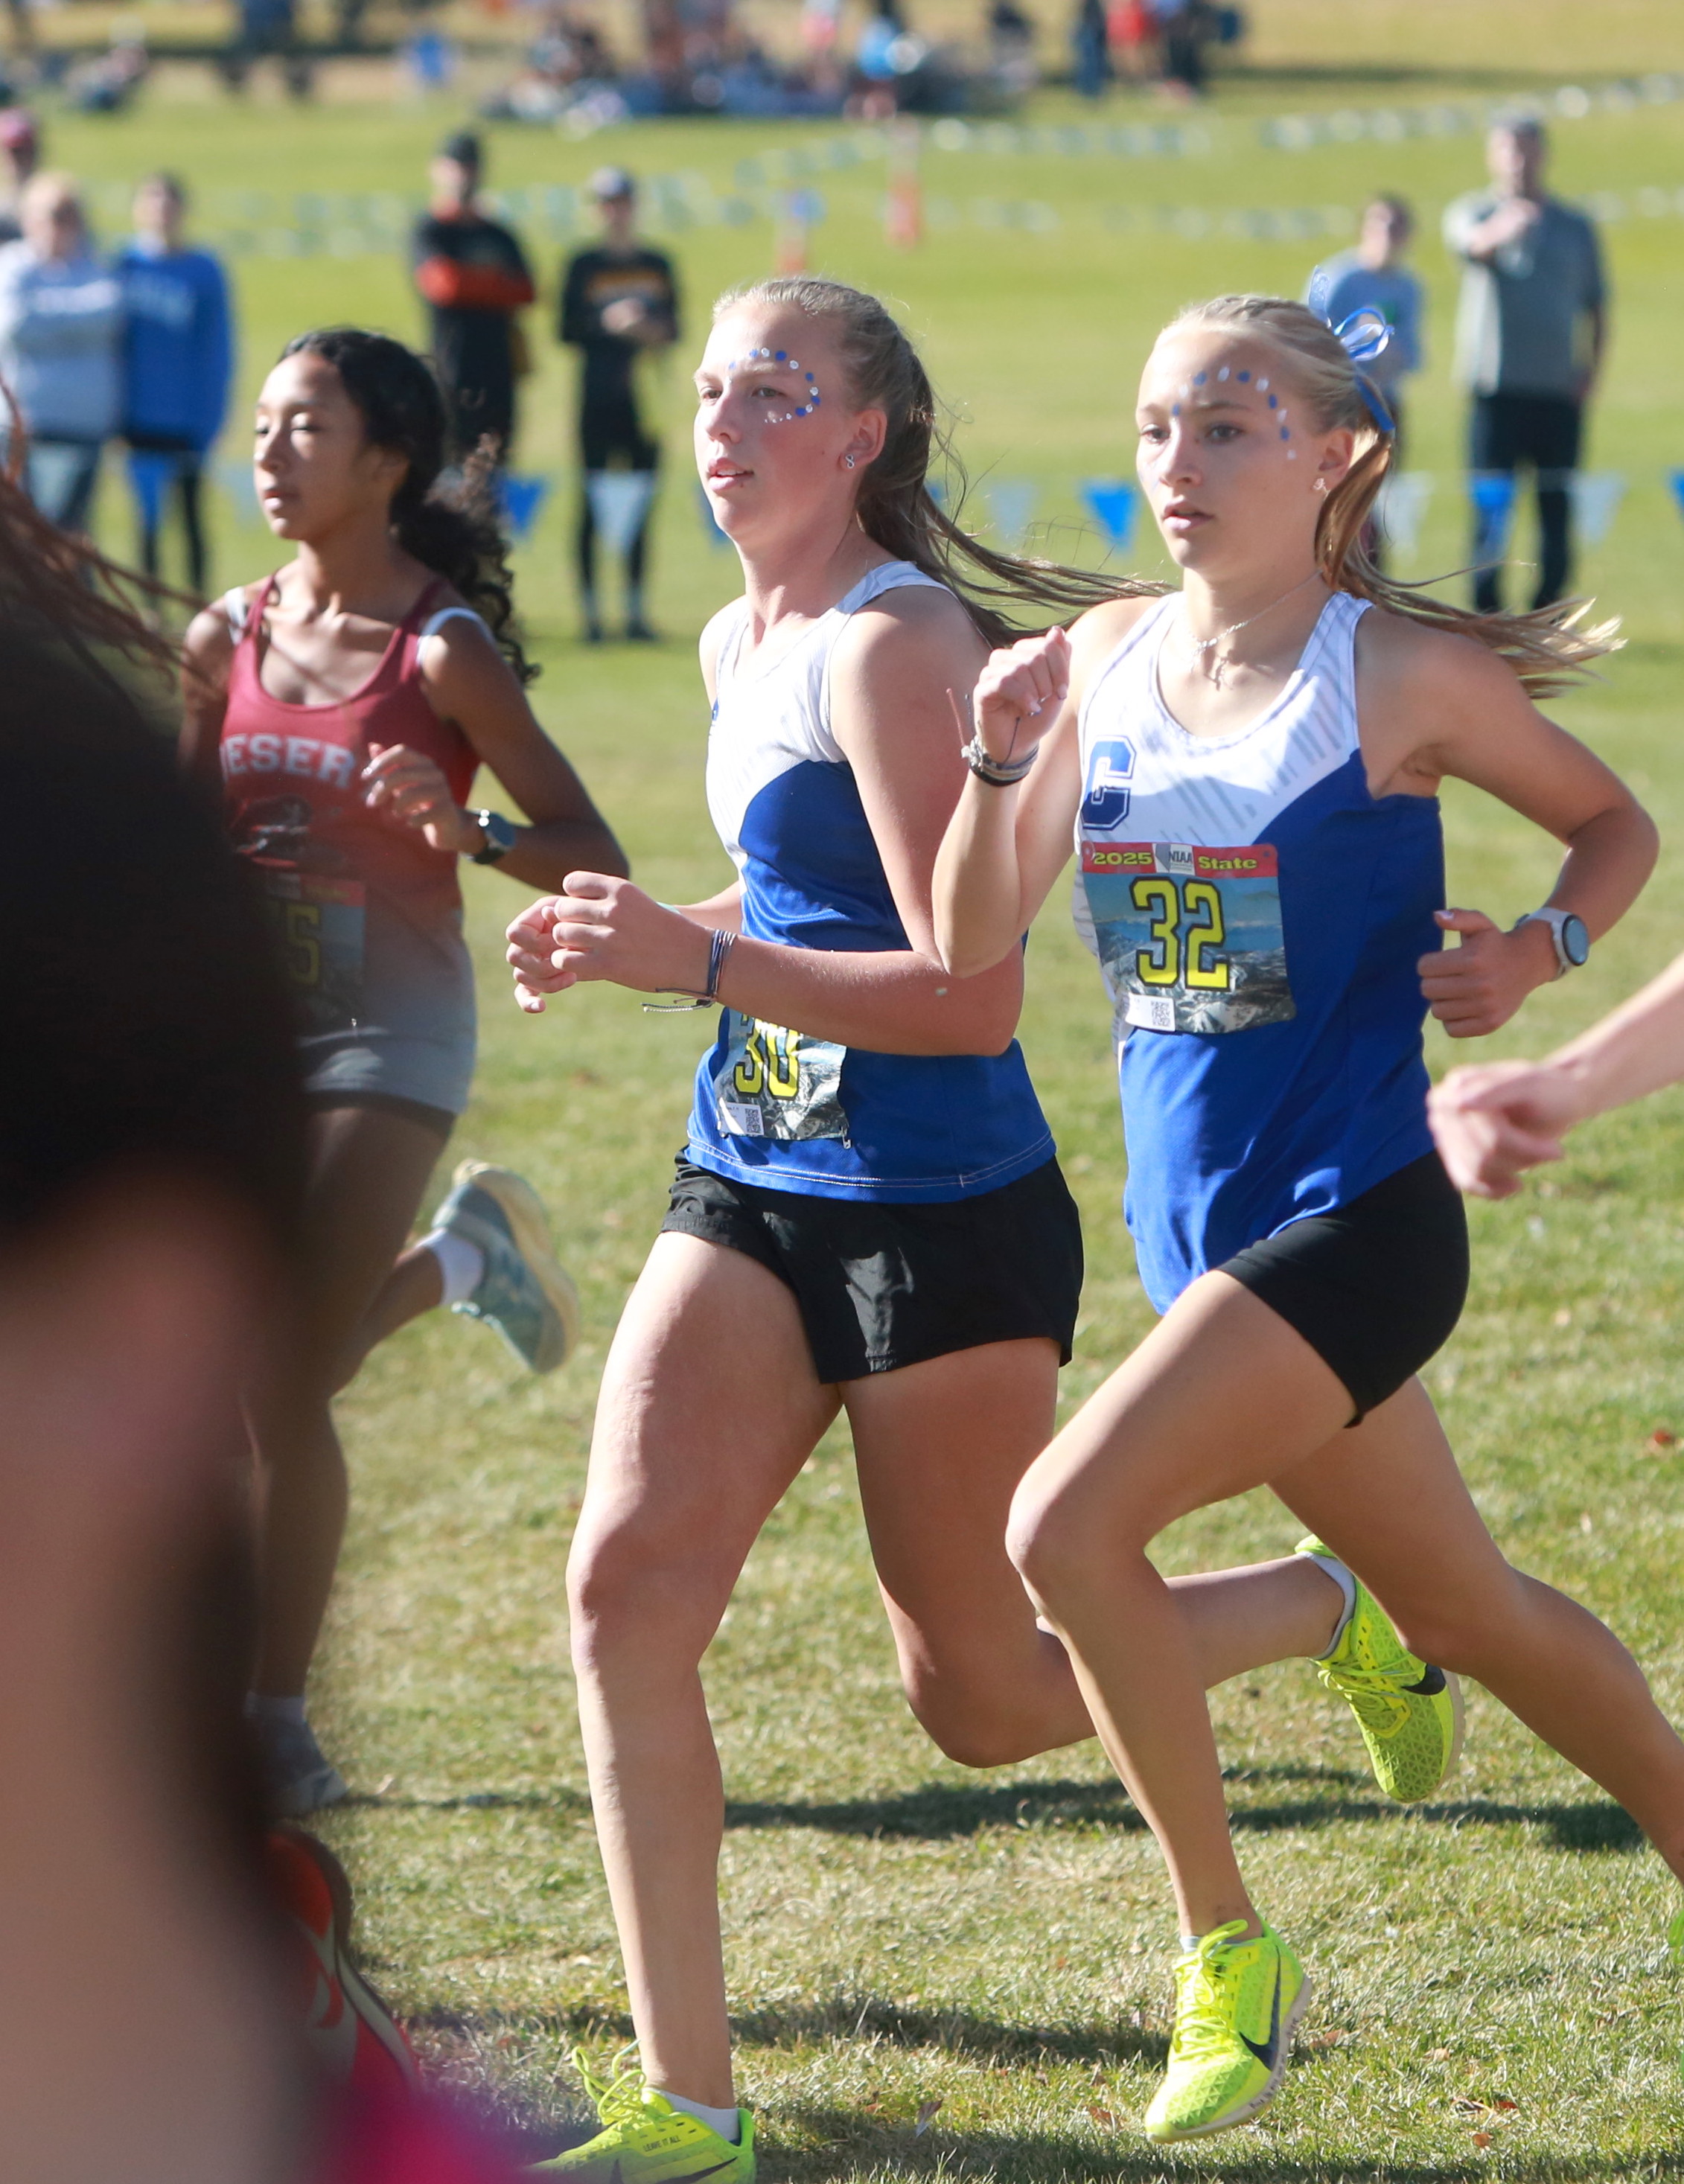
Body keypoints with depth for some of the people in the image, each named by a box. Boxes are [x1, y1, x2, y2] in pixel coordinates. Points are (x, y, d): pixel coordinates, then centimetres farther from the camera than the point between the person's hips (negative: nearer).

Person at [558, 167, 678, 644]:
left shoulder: (657, 265, 11)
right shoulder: (583, 265, 2)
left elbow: (674, 326, 14)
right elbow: (567, 331, -2)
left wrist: (658, 334, -8)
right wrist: (606, 324, -18)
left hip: (645, 398, 3)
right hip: (598, 397, -3)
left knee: (641, 505, 4)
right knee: (593, 502, -4)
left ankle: (636, 610, 8)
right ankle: (591, 610, -1)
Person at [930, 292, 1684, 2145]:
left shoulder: (1402, 673, -9)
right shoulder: (1107, 659, 5)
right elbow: (972, 948, 3)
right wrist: (1002, 759, -12)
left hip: (1351, 1217, -6)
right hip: (1197, 1228, 6)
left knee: (1068, 1526, -20)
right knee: (1468, 1610, 17)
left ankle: (1228, 1952, -6)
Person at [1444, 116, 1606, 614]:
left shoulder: (1575, 226, 14)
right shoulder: (1473, 213, 4)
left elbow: (1596, 306, 18)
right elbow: (1472, 241, -21)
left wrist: (1592, 368, 2)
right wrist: (1502, 229, -45)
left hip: (1559, 389, 3)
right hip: (1495, 385, -3)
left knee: (1556, 507, 3)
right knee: (1491, 506, -6)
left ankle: (1547, 614, 10)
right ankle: (1487, 614, -3)